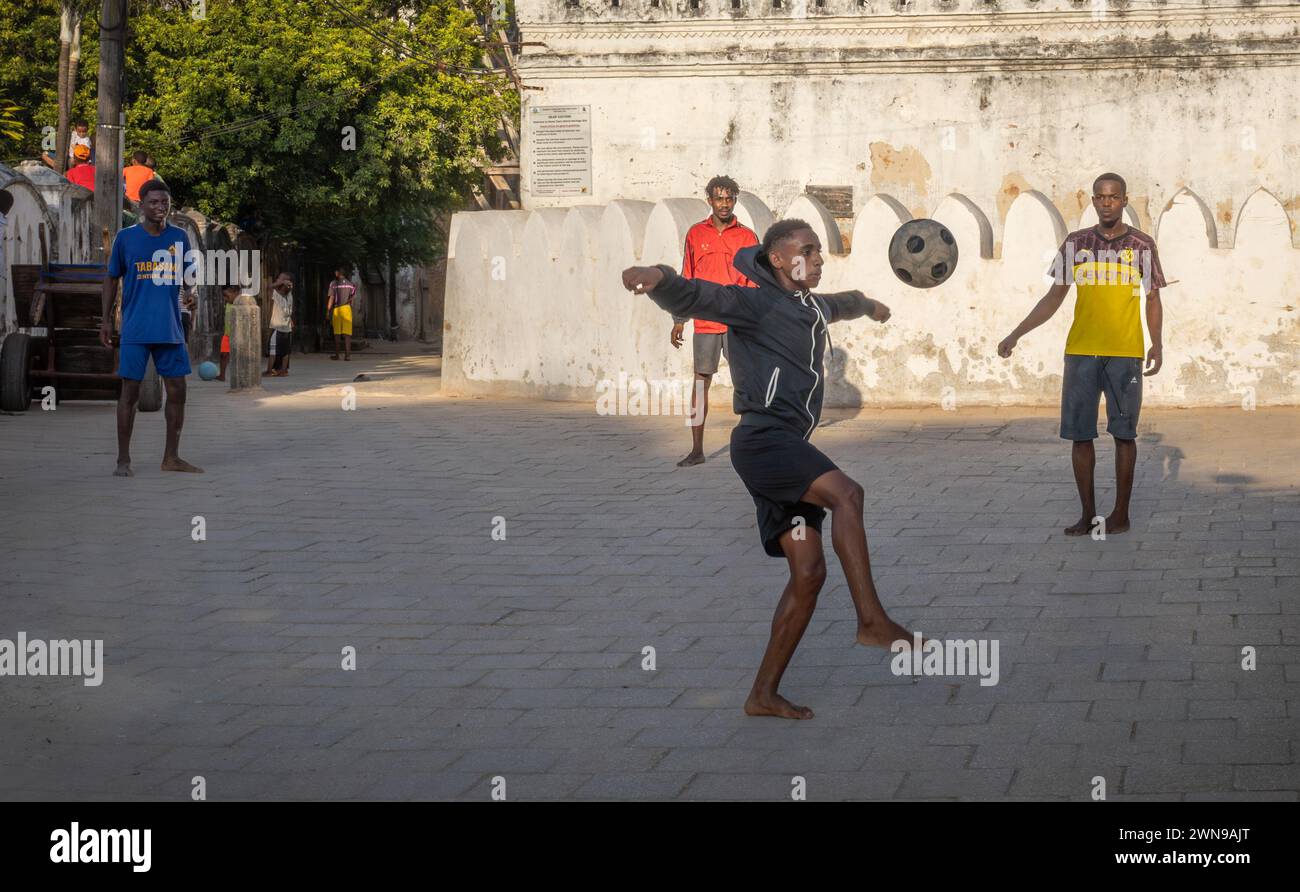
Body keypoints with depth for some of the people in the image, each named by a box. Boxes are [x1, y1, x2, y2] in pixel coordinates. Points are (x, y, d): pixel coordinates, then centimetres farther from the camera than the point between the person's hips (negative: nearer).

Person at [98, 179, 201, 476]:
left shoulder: (179, 237, 6)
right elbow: (112, 277, 8)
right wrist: (106, 319, 5)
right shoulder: (126, 238, 0)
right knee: (130, 391, -1)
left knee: (177, 390, 3)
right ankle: (123, 459, 7)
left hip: (171, 329, 3)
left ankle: (171, 457, 15)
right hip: (135, 329, -3)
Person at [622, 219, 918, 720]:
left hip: (789, 452, 9)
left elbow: (841, 305, 50)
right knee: (845, 494, -31)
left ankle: (763, 693, 5)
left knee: (809, 572, 1)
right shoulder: (753, 304, -3)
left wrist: (867, 306, 73)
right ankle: (871, 620, -31)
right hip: (762, 438, -9)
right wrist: (656, 277, -45)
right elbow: (691, 298, -22)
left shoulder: (811, 308, 24)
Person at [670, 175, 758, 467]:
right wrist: (679, 320, 9)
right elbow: (687, 280, 12)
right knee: (701, 382, 2)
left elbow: (755, 283, 3)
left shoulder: (747, 236, 4)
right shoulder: (696, 234, 8)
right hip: (705, 323, 1)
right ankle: (697, 450, 7)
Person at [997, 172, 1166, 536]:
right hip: (1081, 352, 2)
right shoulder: (1076, 244, 7)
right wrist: (1016, 334, 5)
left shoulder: (1142, 245, 3)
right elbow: (1054, 297, 11)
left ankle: (1121, 513, 10)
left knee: (1123, 432, 1)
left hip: (1125, 353, -2)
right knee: (1080, 434, 2)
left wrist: (1157, 343, -8)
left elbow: (1153, 300, 7)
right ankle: (1088, 513, 11)